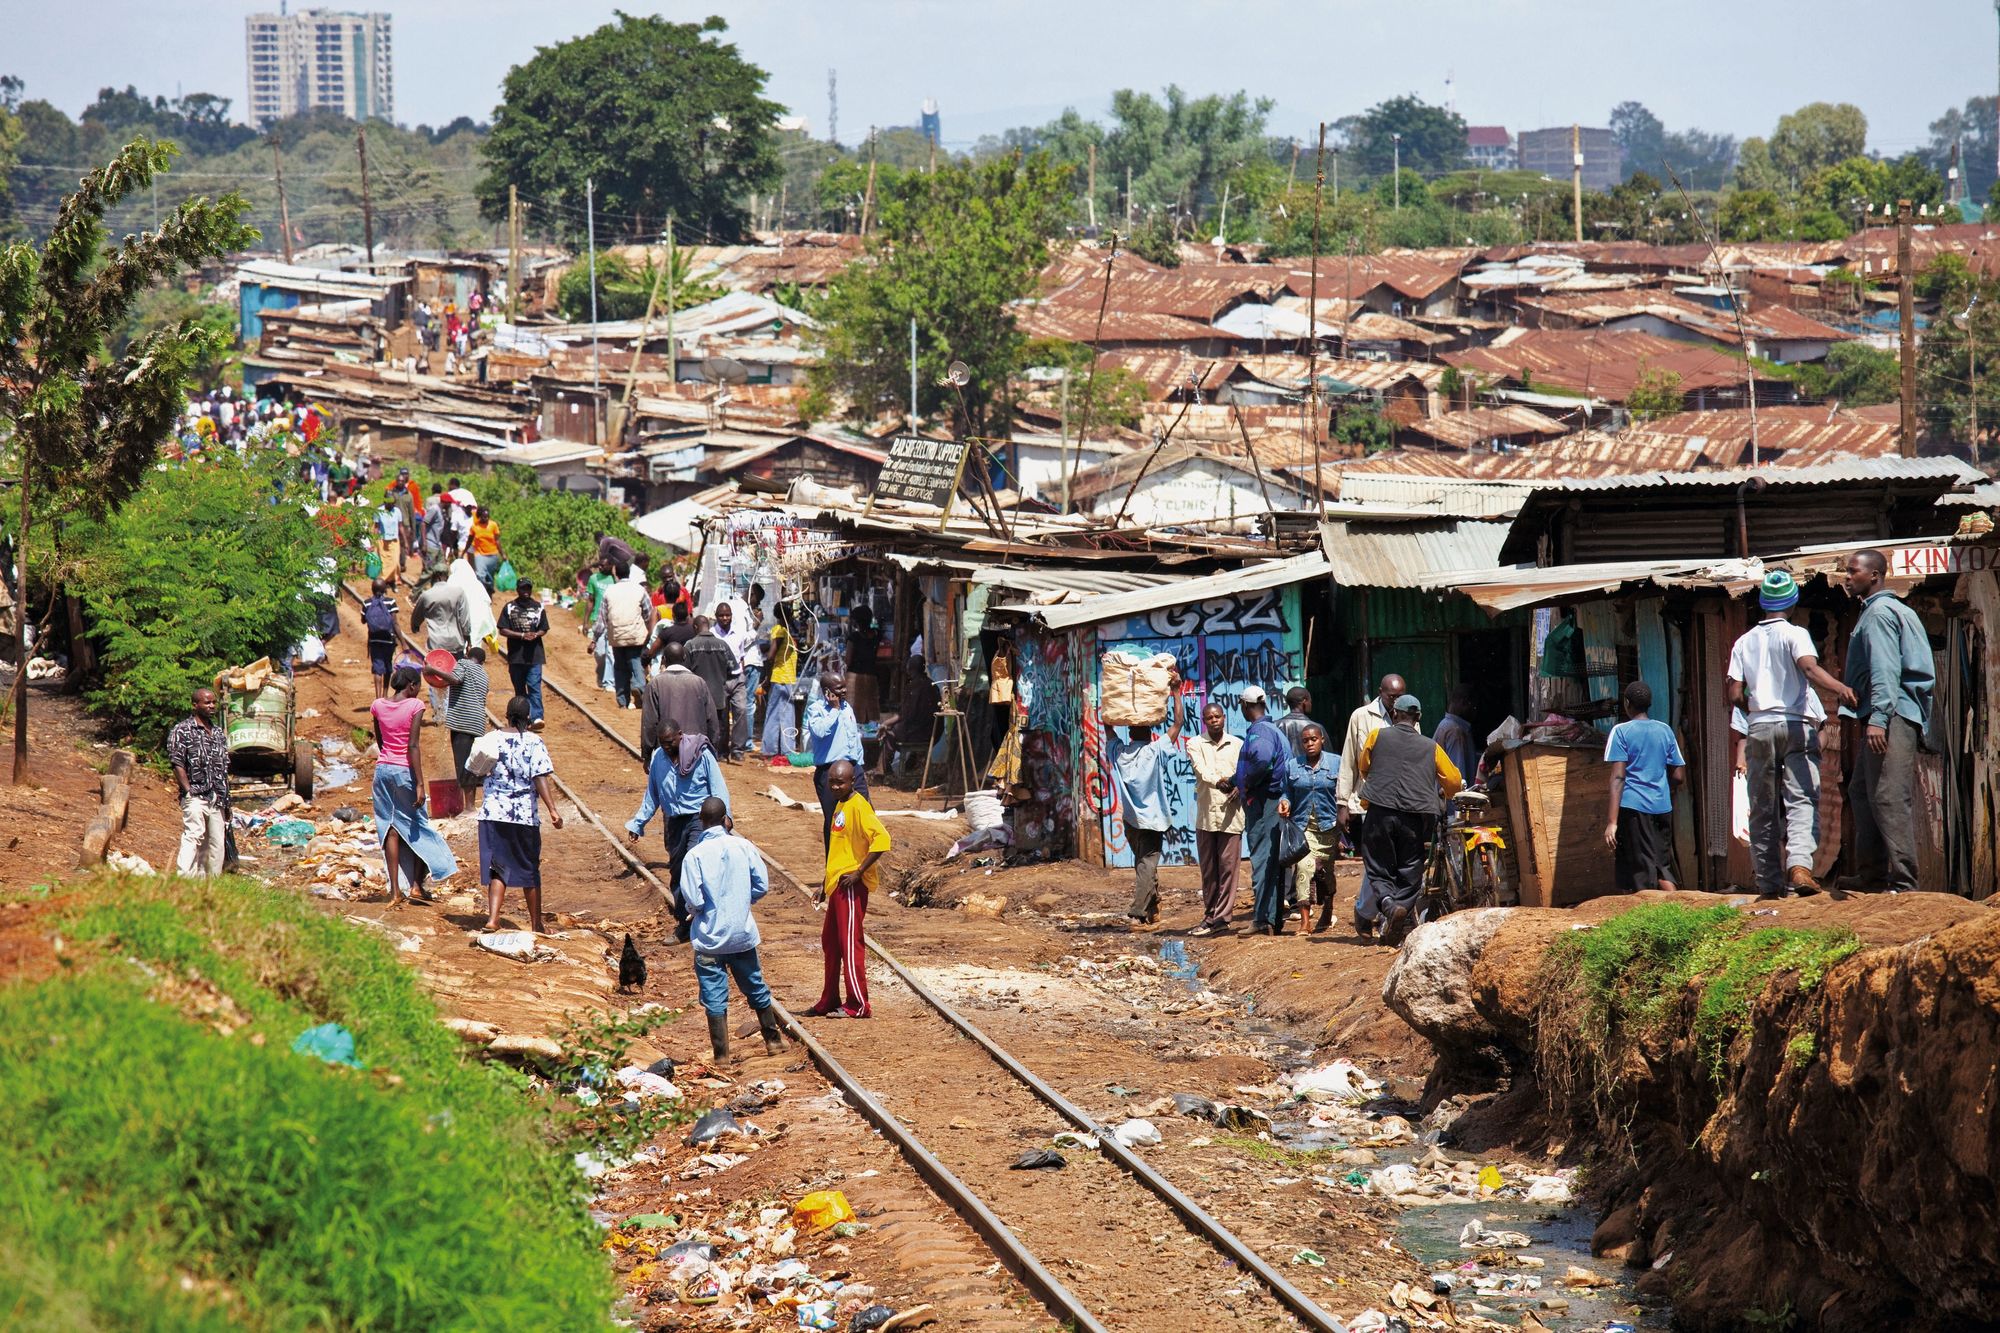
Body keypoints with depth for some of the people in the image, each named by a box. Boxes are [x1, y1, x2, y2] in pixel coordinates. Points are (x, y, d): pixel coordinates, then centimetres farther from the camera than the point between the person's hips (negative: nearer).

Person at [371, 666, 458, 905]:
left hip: (383, 769, 4)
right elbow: (413, 746, -16)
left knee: (390, 828, 5)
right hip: (405, 771, -4)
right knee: (416, 826, 13)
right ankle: (416, 885, 14)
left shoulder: (378, 706, 3)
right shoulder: (415, 706, -11)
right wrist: (420, 784, -15)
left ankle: (395, 890, 2)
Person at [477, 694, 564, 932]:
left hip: (493, 814, 2)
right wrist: (552, 809, -17)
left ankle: (493, 917, -11)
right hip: (525, 815, -2)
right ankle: (536, 924, 19)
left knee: (497, 868, 6)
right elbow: (541, 778, -15)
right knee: (530, 870, 10)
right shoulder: (534, 742, -8)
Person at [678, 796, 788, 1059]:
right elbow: (762, 885, -2)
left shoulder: (695, 855, -14)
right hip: (742, 933, 3)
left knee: (715, 999, 4)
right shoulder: (743, 846, -6)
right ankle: (773, 1041, 30)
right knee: (756, 988, 19)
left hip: (710, 937, -3)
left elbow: (693, 900, -18)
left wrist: (691, 909, 5)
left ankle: (721, 1055, 5)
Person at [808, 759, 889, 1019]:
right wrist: (827, 881, 23)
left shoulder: (858, 806, -15)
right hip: (837, 884, 10)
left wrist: (858, 872, -23)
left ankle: (858, 1005, -4)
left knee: (850, 943, -7)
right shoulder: (840, 805, 14)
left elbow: (881, 839, -25)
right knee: (830, 942, 15)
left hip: (851, 885, -10)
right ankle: (829, 1002, 24)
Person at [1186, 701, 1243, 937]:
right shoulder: (1195, 744, 8)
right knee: (1208, 869, 5)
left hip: (1231, 814, -1)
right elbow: (1201, 770, -9)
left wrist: (1237, 787, -19)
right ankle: (1210, 916, 12)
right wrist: (1219, 781, -28)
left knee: (1228, 866, -4)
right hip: (1206, 814, 1)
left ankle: (1221, 917, -3)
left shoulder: (1237, 745, 11)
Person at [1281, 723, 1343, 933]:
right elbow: (1288, 793, 14)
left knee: (1325, 870, 11)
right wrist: (1284, 803, -8)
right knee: (1303, 866, -16)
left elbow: (1343, 796, 3)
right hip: (1302, 826, 0)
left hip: (1328, 826, 0)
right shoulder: (1293, 766, 7)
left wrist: (1343, 822, -4)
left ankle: (1327, 913, 32)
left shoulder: (1335, 763, 2)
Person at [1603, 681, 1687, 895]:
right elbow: (1679, 777, 12)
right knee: (1664, 868, 13)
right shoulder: (1665, 731, 11)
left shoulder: (1621, 732, -2)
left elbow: (1618, 777, -10)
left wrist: (1612, 821, -12)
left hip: (1632, 806, -4)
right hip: (1662, 807, 4)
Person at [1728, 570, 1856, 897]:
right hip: (1796, 725, -3)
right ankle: (1799, 864, -31)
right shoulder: (1794, 635, 0)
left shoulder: (1744, 643, 11)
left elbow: (1735, 694, 6)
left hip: (1759, 728, 3)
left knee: (1763, 808, 8)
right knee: (1802, 800, -9)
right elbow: (1809, 667, -21)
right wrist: (1839, 687, -35)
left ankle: (1769, 882, 6)